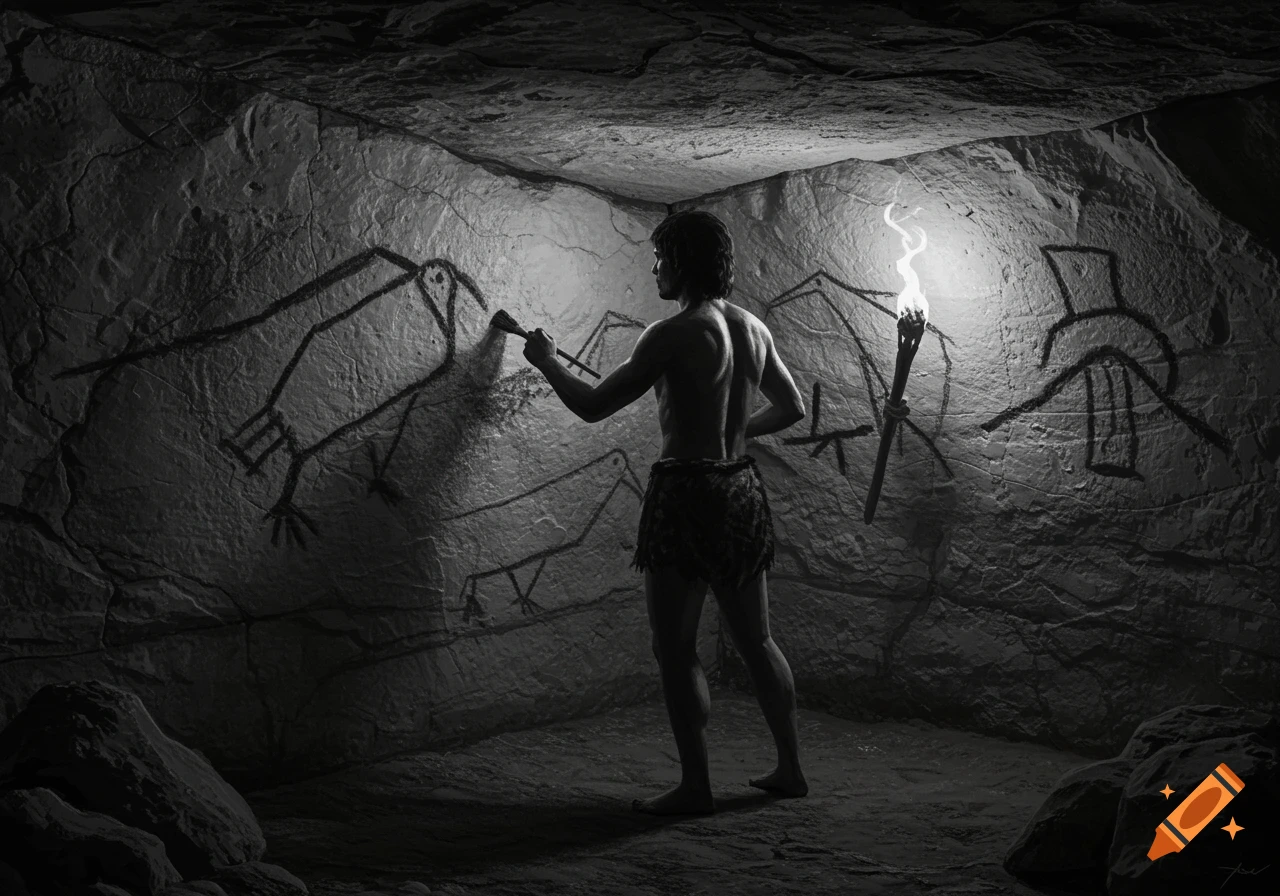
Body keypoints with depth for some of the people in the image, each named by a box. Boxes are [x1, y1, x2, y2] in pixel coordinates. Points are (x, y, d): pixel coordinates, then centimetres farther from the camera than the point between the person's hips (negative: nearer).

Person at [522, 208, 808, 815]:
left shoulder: (673, 334, -15)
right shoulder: (753, 328, 7)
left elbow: (593, 406, -12)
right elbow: (792, 408, 18)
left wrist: (546, 361, 4)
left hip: (685, 492, -7)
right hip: (742, 487, 8)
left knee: (676, 649, 0)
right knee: (755, 641, 15)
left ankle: (695, 787, 2)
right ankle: (790, 769, 21)